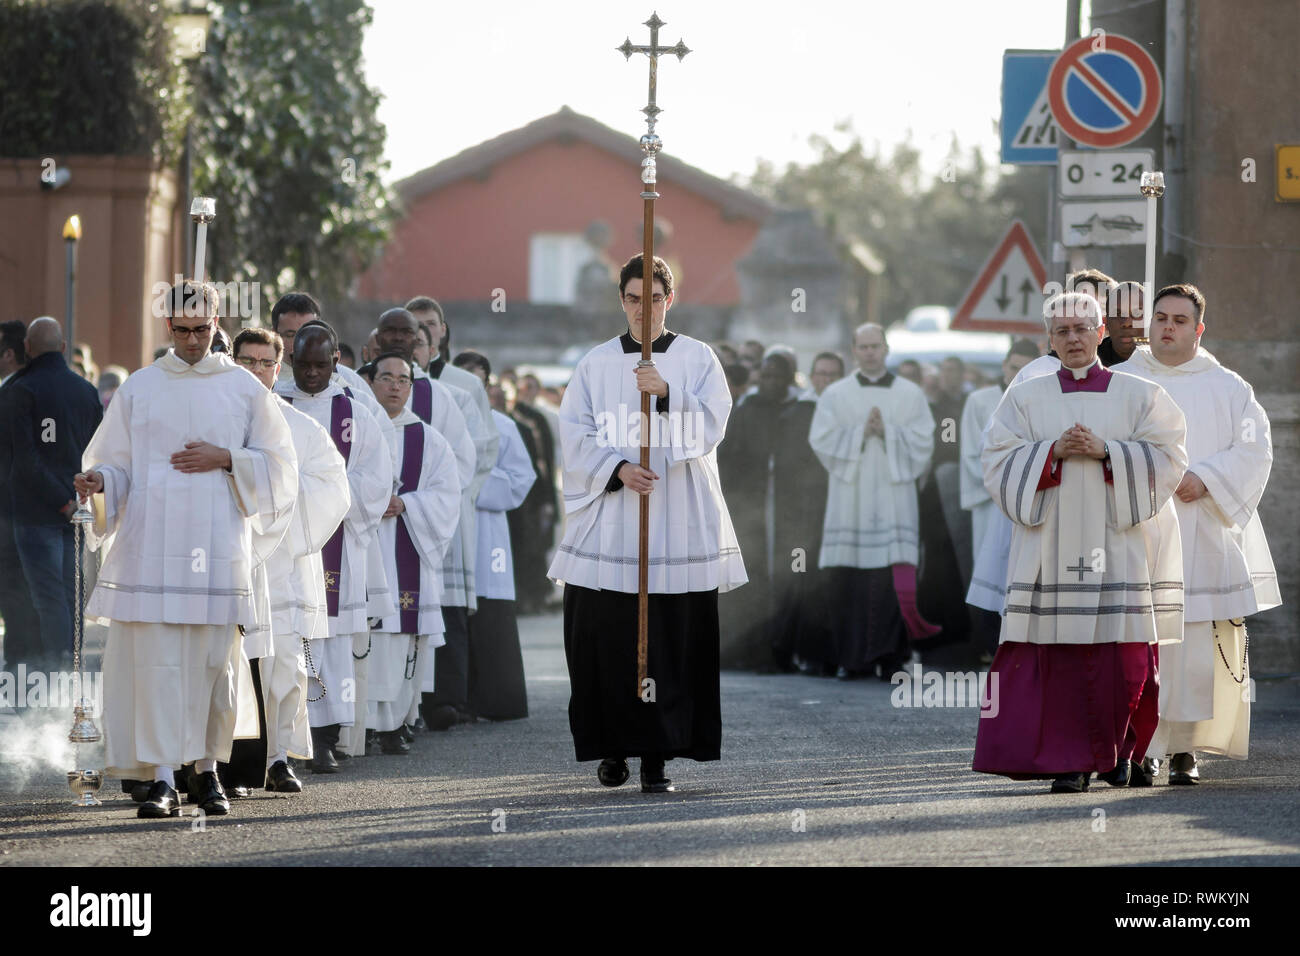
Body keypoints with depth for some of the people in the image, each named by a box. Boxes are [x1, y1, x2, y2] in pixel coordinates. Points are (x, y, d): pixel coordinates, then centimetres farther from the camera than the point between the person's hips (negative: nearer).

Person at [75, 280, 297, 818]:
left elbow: (277, 465, 9)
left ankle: (208, 770, 15)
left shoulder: (244, 390, 9)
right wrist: (98, 481, -14)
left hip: (218, 546, 0)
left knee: (214, 659, 1)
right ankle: (163, 779, -10)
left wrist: (224, 459, -7)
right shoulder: (138, 390, 9)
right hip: (152, 546, 0)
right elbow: (115, 462, 8)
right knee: (156, 659, -8)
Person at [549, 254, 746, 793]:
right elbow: (575, 434, 2)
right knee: (605, 640, 0)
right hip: (609, 519, 1)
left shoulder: (697, 359, 7)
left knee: (672, 641, -6)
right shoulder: (595, 364, 9)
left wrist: (666, 394, -22)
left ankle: (657, 756, -3)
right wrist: (617, 469, -15)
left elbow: (711, 424, -6)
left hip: (679, 519, -1)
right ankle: (613, 747, 16)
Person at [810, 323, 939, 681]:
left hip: (893, 497, -1)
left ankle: (889, 657, -9)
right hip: (850, 500, 1)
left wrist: (887, 432, -9)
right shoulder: (836, 395, 11)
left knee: (893, 579, -10)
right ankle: (851, 657, 4)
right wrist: (860, 432, -9)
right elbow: (821, 439, 1)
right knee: (848, 580, -3)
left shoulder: (910, 394, 10)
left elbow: (923, 441, 3)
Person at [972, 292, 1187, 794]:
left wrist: (1105, 451, -12)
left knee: (1123, 651, -4)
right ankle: (1071, 761, -3)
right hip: (1051, 541, 0)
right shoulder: (1026, 398, 11)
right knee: (1060, 651, -7)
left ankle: (1119, 747, 16)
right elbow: (1000, 463, 3)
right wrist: (1054, 452, -12)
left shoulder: (1138, 395, 9)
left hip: (1118, 541, 0)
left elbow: (1167, 457, 0)